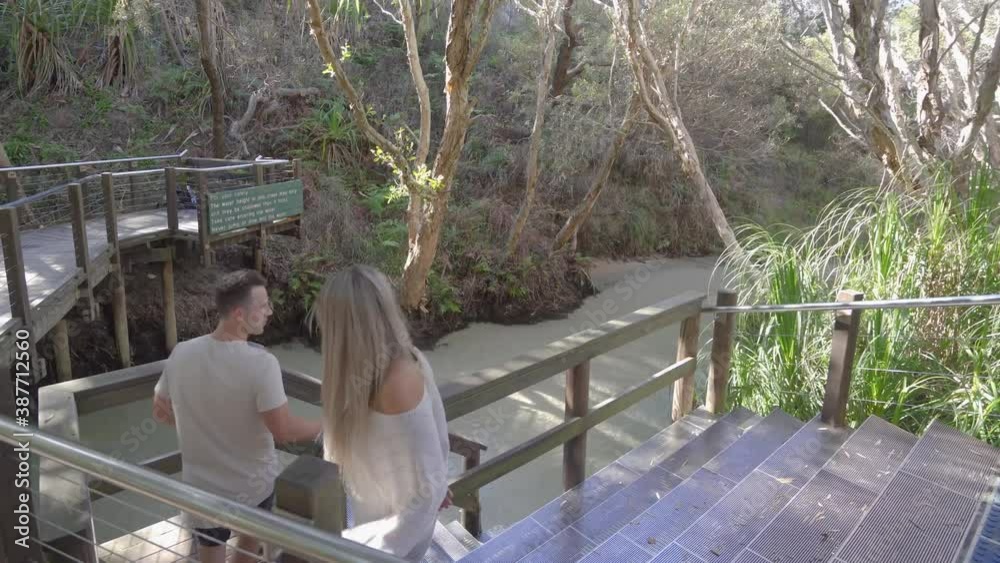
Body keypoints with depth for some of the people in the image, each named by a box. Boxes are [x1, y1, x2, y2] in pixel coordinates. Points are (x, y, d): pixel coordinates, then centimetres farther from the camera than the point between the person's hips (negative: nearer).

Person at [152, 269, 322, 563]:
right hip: (254, 485, -3)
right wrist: (322, 427, -5)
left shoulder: (181, 354, -12)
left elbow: (160, 412, 2)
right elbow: (283, 430, -22)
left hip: (204, 488, 3)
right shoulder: (261, 363, -27)